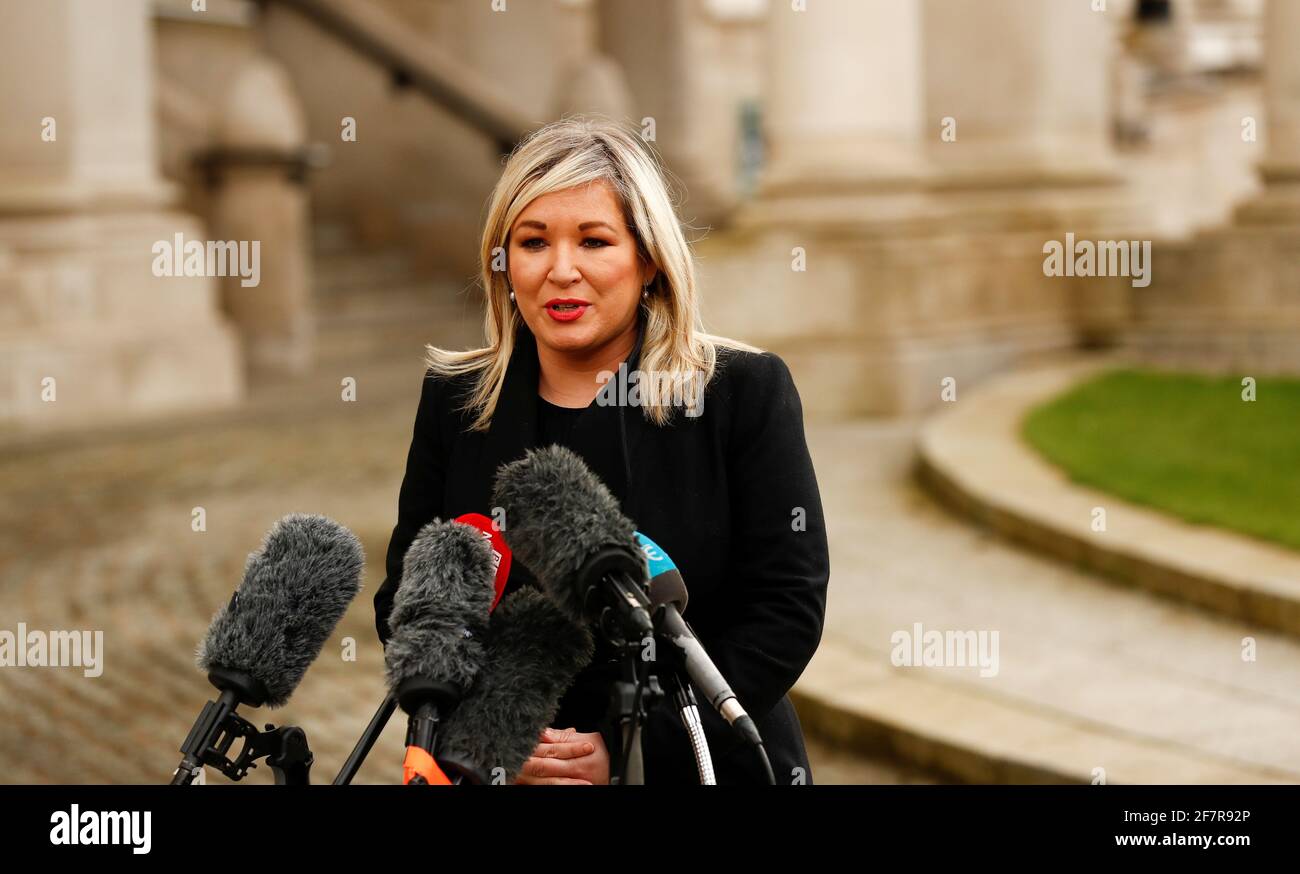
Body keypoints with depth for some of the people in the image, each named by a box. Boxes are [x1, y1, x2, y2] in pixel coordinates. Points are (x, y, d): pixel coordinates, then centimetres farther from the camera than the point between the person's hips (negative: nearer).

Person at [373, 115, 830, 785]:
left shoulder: (745, 392, -9)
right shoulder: (454, 402, 0)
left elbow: (787, 609, -13)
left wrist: (628, 749, -20)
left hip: (708, 766, -2)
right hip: (497, 770, 2)